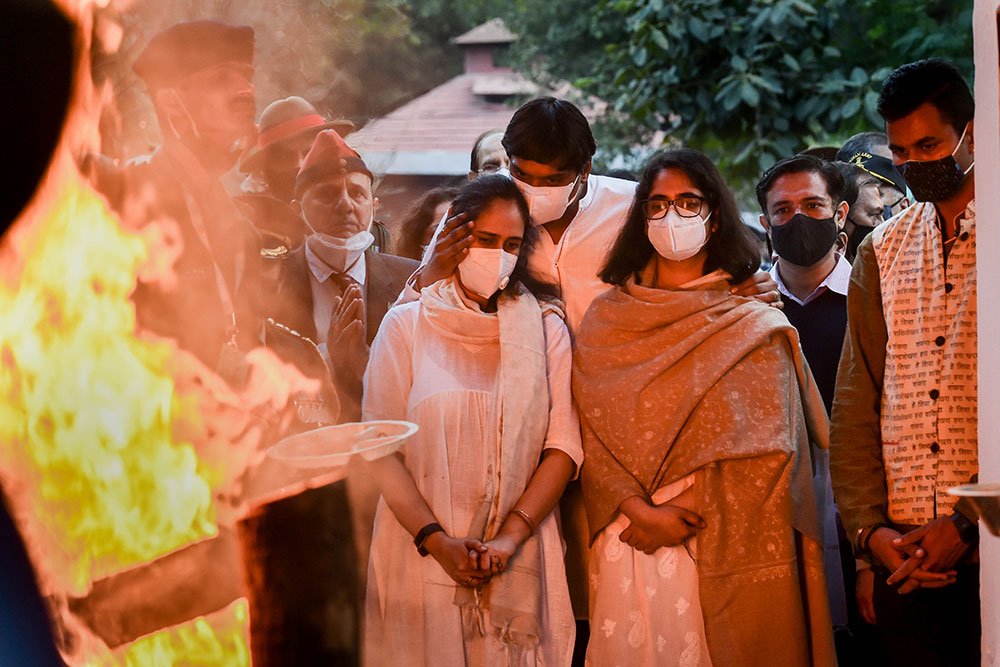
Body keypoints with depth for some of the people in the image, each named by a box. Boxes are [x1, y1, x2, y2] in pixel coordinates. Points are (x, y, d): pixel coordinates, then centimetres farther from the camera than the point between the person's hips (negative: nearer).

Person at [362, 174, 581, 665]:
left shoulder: (545, 328, 6)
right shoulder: (406, 324, 3)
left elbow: (564, 445, -1)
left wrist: (509, 537, -13)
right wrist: (436, 540, -13)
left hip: (520, 557, 1)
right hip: (420, 552, -1)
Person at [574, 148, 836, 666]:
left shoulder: (754, 327, 4)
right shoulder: (606, 318, 10)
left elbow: (763, 449, -5)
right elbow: (591, 430, 1)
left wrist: (686, 514, -13)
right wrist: (639, 509, -13)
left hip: (723, 548, -2)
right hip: (624, 541, 2)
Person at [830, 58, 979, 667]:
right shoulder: (882, 251, 14)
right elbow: (855, 405, 12)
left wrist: (970, 524, -15)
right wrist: (868, 526, 1)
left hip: (988, 544, -4)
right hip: (903, 553, 4)